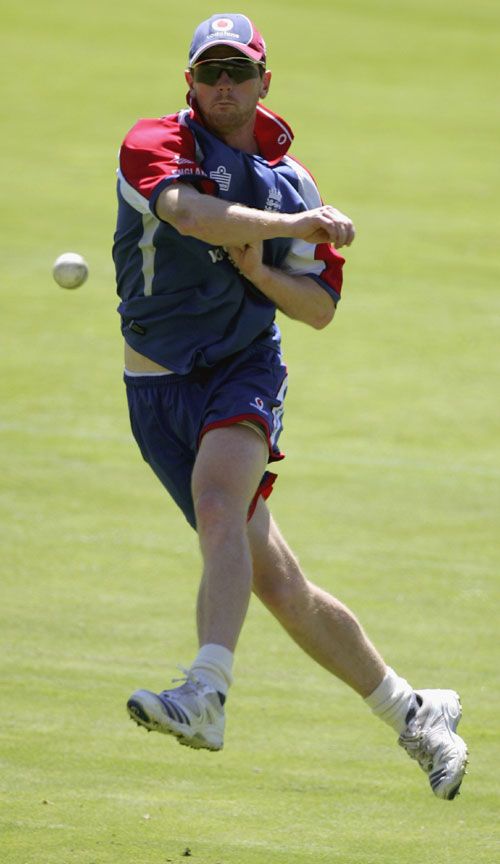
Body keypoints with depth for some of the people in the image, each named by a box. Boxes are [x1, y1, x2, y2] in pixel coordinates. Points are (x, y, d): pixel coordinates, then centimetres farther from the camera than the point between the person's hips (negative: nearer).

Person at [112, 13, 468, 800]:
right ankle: (410, 711, 16)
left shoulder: (290, 182, 7)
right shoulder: (156, 144, -3)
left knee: (218, 505, -32)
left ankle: (205, 694, -46)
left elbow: (320, 309, 9)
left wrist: (259, 270, -10)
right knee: (278, 584, 2)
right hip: (158, 385, 0)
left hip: (244, 369, 0)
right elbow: (189, 212, -26)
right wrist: (297, 226, -24)